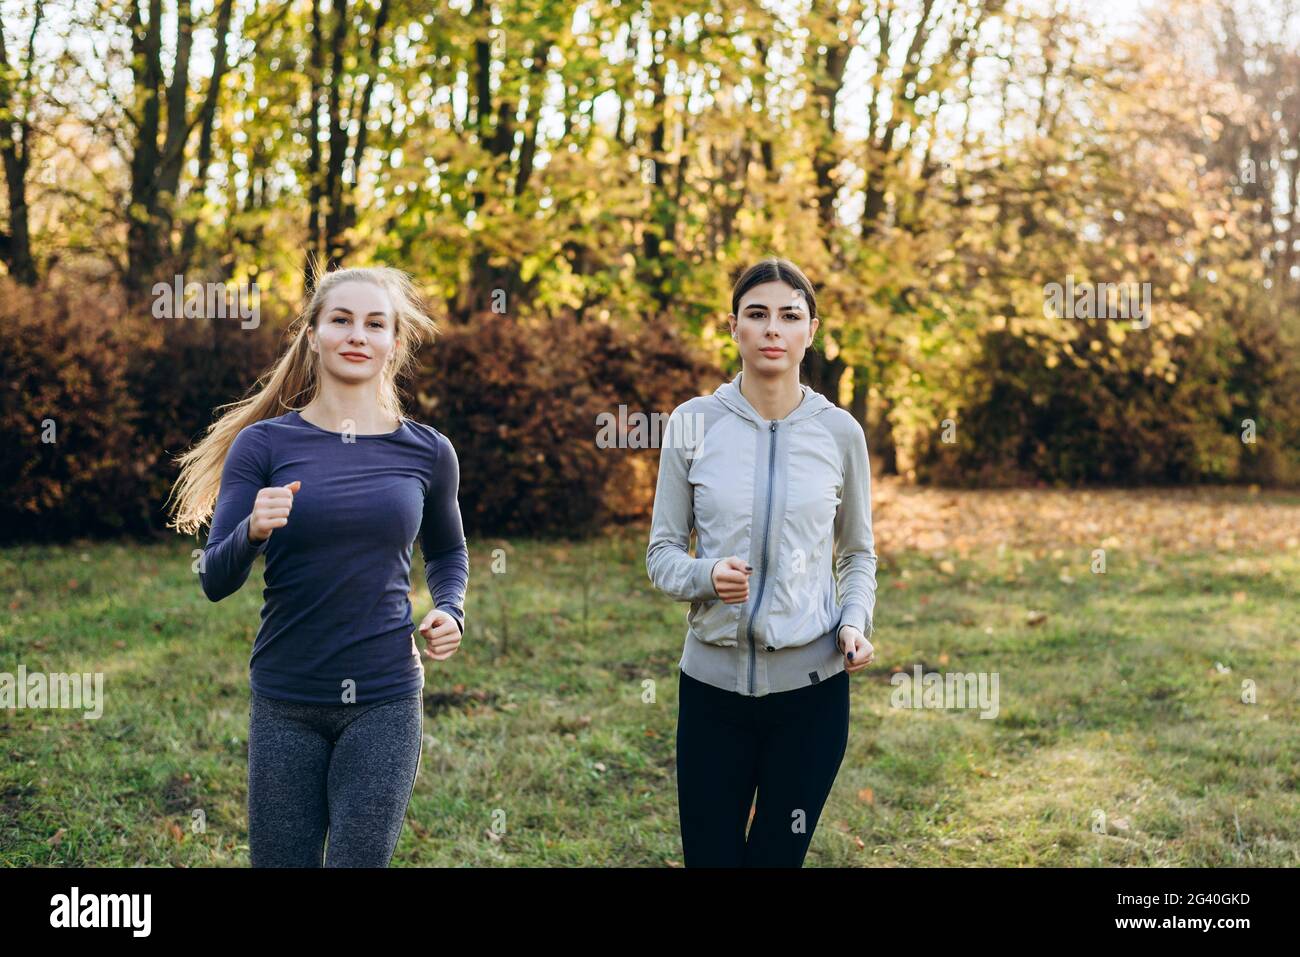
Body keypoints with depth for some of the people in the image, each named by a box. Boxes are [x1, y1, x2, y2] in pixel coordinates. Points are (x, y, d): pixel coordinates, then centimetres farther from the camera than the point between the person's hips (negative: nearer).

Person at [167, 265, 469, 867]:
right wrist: (253, 530, -23)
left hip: (384, 703, 0)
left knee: (358, 861, -2)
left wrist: (449, 612, 2)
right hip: (284, 704, 0)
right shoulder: (264, 444, -1)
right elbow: (214, 582, -4)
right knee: (280, 862, 8)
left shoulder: (427, 453, 3)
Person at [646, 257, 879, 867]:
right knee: (709, 857, 6)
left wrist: (855, 622, -7)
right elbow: (661, 552, 3)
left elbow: (858, 554, 12)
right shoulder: (693, 423, -2)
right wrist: (705, 577, -18)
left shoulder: (839, 432, 0)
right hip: (713, 680, 0)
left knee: (778, 857, 10)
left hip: (811, 685, 0)